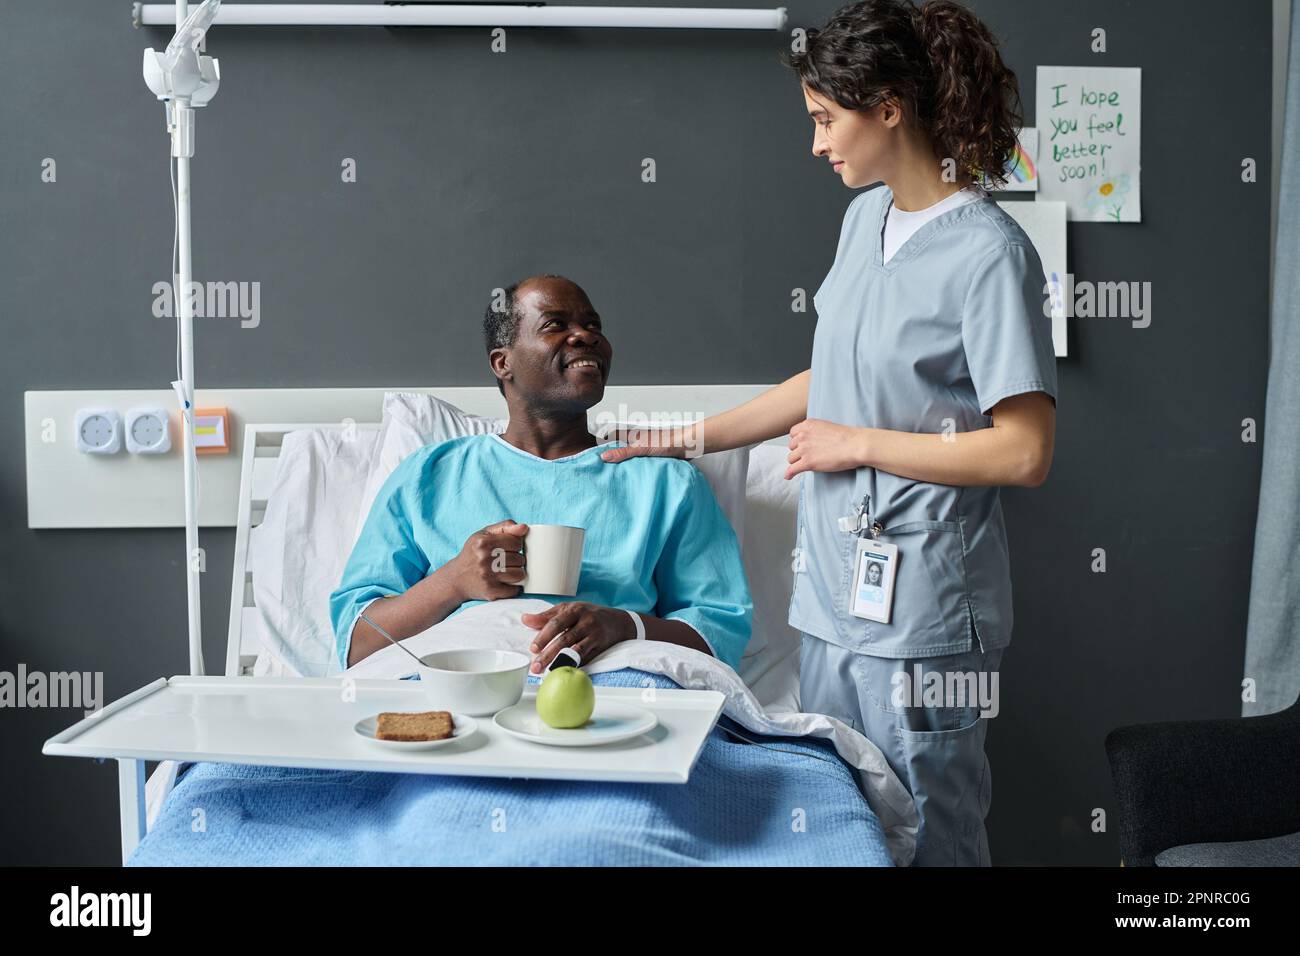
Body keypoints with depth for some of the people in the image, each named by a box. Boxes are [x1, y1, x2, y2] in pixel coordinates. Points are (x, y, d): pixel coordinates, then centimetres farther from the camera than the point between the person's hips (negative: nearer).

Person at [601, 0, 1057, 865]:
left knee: (929, 840, 5)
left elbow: (1025, 451, -18)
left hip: (918, 611, -7)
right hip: (835, 595, 8)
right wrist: (686, 439, 17)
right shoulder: (866, 217, 10)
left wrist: (858, 444, -13)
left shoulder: (988, 252, -15)